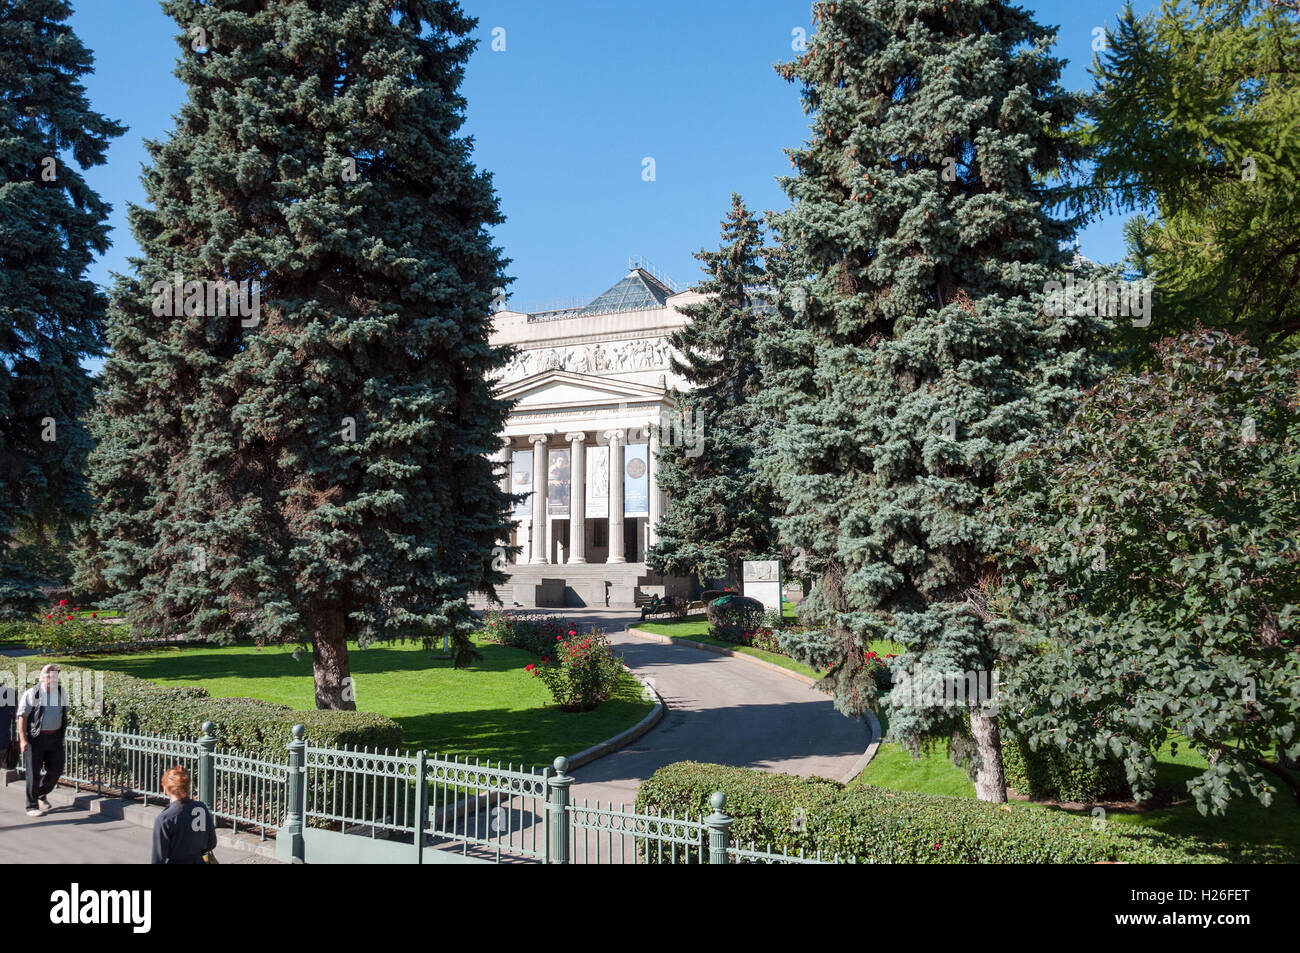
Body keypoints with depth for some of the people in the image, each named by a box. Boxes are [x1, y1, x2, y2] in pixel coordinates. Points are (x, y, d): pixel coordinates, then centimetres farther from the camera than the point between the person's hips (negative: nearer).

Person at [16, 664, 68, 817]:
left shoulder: (62, 693, 9)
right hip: (35, 738, -5)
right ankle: (32, 806, 9)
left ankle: (41, 794, 30)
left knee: (56, 769, 4)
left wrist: (62, 736, 16)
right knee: (34, 773, -1)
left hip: (54, 738, 5)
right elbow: (22, 716, -10)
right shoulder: (31, 694, -8)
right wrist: (23, 739, -16)